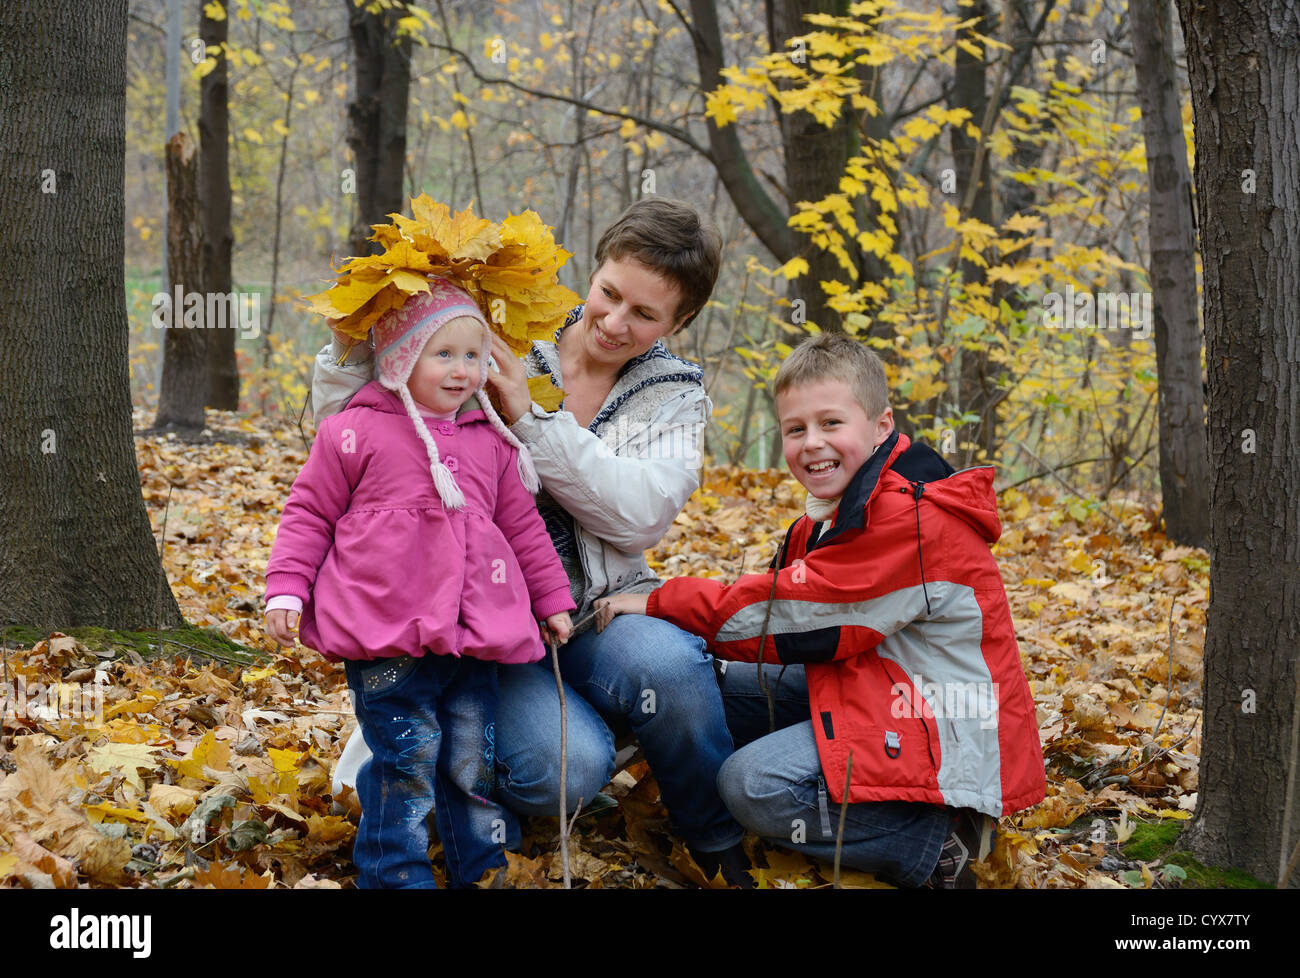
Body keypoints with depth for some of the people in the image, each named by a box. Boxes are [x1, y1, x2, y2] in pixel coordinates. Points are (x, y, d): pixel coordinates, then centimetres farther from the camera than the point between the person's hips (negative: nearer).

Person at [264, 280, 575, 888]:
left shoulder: (492, 443, 14)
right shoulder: (355, 433, 0)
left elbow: (523, 526, 22)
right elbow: (309, 513, 5)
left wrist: (552, 600, 24)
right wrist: (285, 588, -2)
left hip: (472, 642, 5)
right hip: (386, 642, -4)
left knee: (476, 764, 9)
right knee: (405, 766, -5)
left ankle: (482, 869, 23)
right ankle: (394, 875, 8)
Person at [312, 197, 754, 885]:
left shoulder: (674, 393, 7)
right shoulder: (499, 351, 0)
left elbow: (641, 514, -13)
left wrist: (533, 420, -21)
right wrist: (353, 343, -20)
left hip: (603, 607, 2)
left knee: (667, 667, -34)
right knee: (564, 768, -30)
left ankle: (720, 844, -7)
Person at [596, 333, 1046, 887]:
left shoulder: (911, 518, -23)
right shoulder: (841, 511, 11)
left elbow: (788, 613, -22)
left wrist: (658, 603, -13)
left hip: (945, 736, -11)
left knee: (754, 785, -21)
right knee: (719, 693, 8)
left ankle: (940, 844, -11)